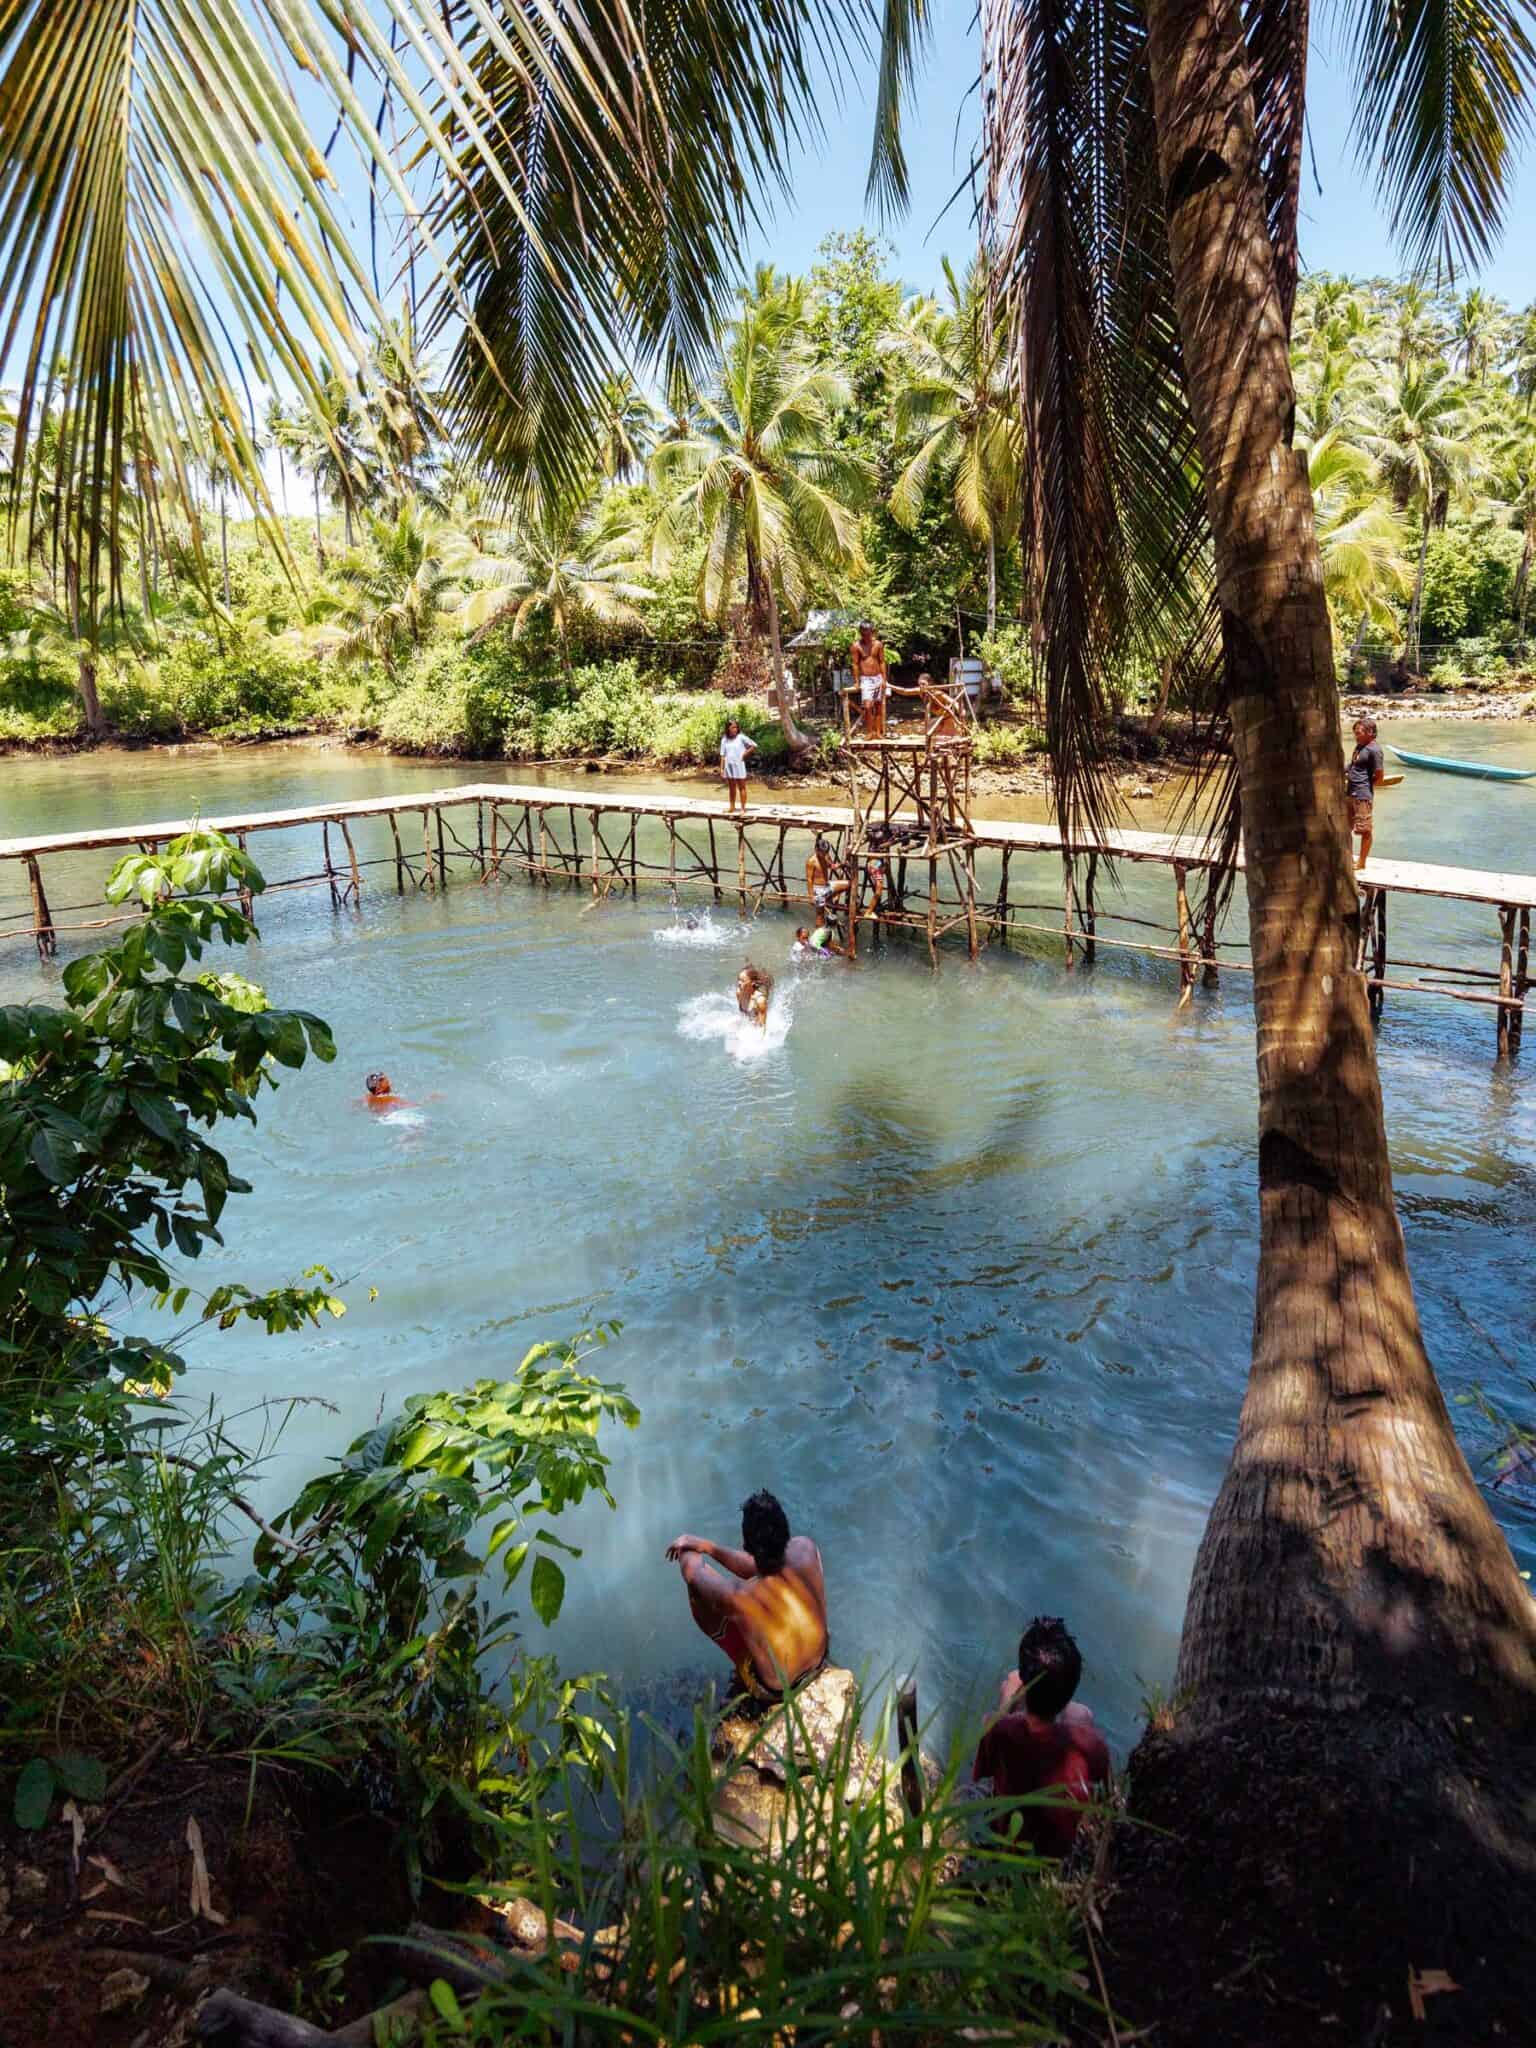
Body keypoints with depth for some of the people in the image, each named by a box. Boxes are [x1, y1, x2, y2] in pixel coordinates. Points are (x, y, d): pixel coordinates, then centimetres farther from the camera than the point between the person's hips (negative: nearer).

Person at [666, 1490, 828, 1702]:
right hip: (818, 1663, 4)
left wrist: (690, 1553, 6)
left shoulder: (738, 1598, -39)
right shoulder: (806, 1549, -29)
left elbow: (694, 1574, -15)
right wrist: (709, 1546, -2)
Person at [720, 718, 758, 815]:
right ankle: (732, 807, 20)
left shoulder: (741, 737, -6)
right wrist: (721, 768, 4)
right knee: (731, 788, 12)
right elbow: (723, 755, 7)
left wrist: (745, 753, -5)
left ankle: (743, 808, 2)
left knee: (741, 787, 0)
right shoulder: (724, 739, 4)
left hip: (739, 765, -4)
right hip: (728, 766, 4)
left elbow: (754, 745, -2)